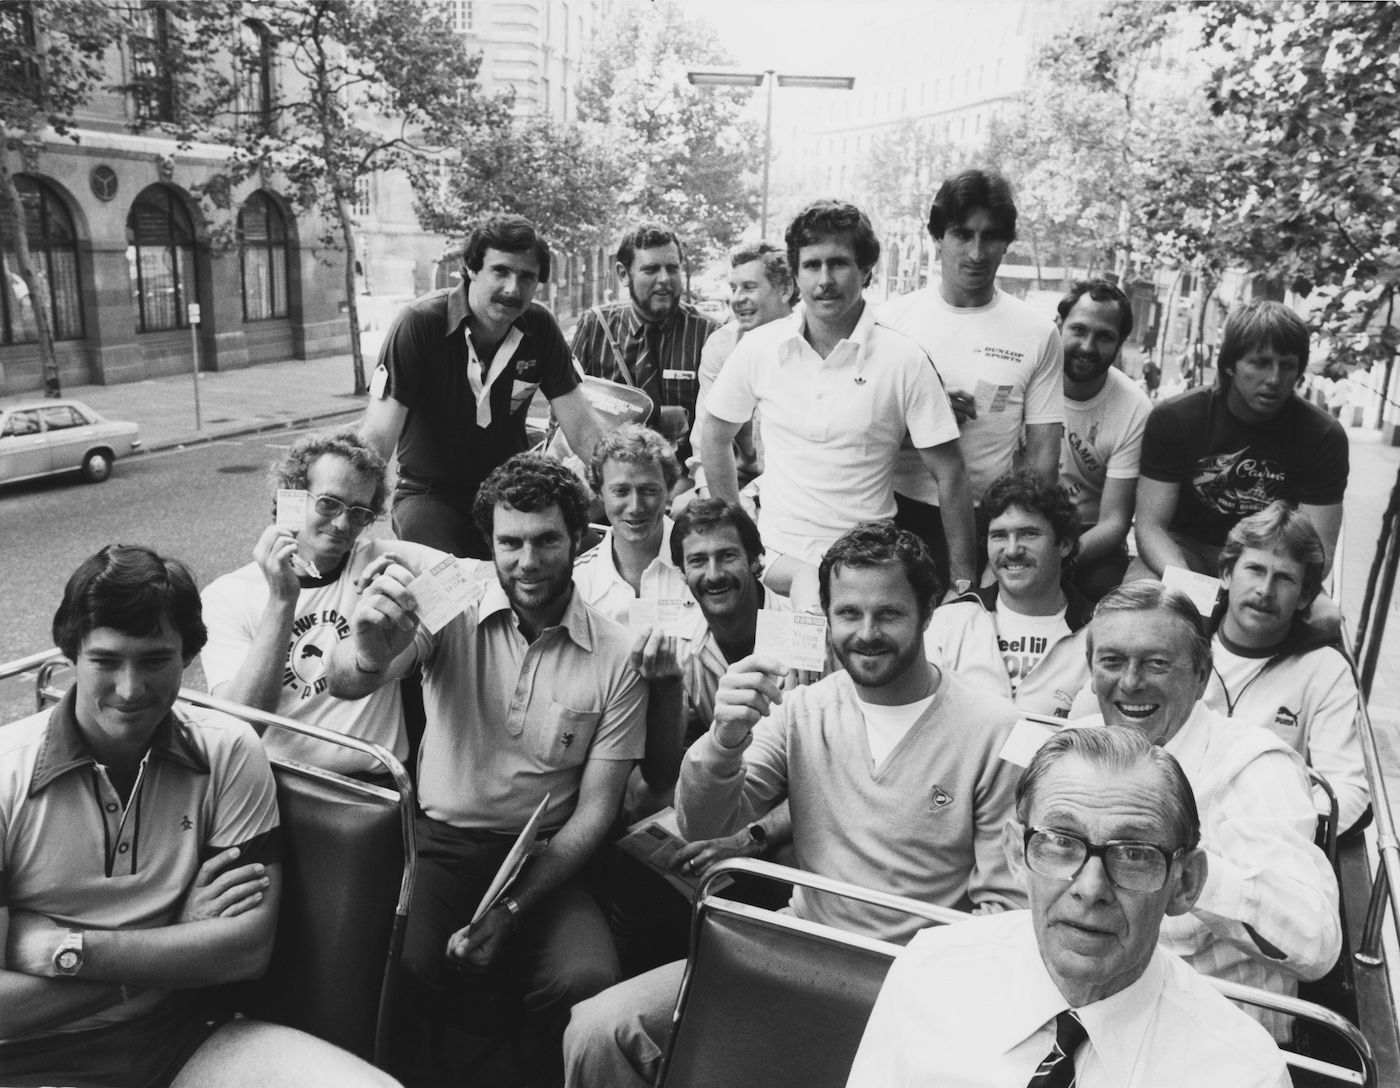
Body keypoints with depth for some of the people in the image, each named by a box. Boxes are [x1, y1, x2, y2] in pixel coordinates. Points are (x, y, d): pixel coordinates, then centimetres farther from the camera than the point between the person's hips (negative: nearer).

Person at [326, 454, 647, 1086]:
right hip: (440, 841, 0)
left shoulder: (616, 659, -4)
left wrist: (510, 908, -13)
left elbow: (594, 810, -2)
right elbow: (346, 685, -22)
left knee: (589, 981, -23)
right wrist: (369, 653, -47)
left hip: (544, 856, 0)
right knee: (393, 968, -26)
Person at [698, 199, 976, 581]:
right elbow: (716, 437, 11)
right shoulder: (758, 348, -3)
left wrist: (963, 580, -8)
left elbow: (950, 475, -6)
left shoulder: (904, 360, -9)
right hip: (775, 556, 2)